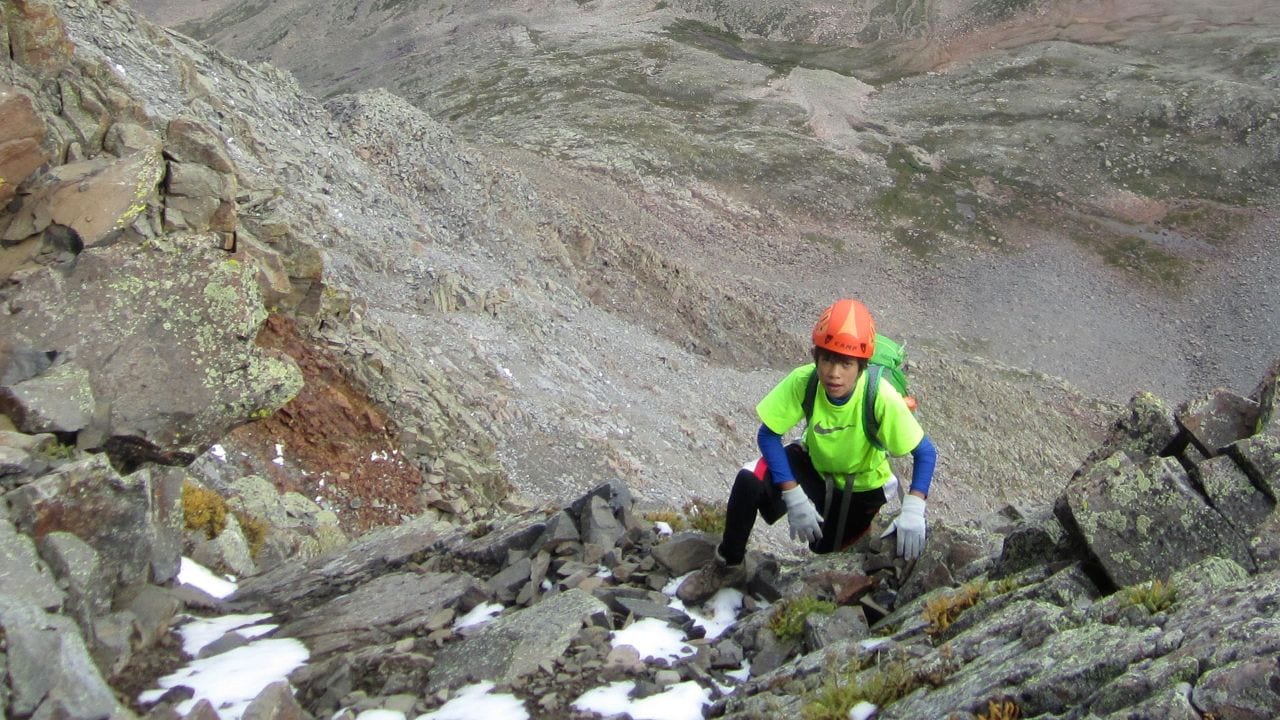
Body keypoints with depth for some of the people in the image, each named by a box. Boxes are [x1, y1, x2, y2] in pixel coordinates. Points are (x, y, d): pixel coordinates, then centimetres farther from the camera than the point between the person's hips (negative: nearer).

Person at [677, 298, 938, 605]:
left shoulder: (881, 398, -34)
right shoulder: (803, 381, -29)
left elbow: (925, 452, -25)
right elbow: (767, 435, -21)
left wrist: (913, 511, -39)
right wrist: (794, 497, -30)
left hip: (861, 486, -1)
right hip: (813, 465, 1)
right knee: (749, 480, -26)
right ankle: (728, 566, -4)